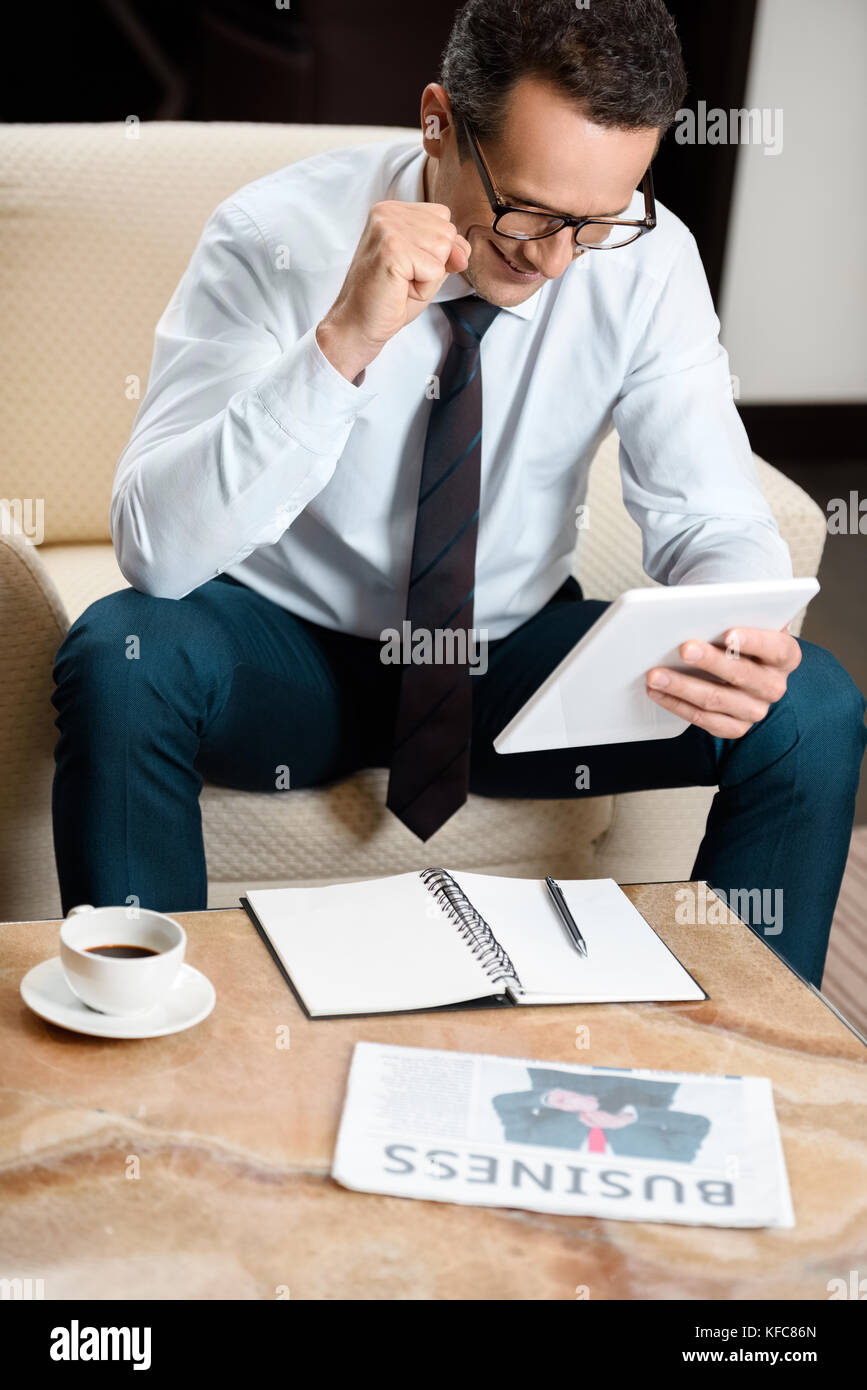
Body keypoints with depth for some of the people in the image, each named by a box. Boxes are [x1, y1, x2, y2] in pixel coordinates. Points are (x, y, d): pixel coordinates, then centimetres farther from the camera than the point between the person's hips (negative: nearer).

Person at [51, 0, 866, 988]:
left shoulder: (646, 258, -13)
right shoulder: (277, 237, -21)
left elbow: (710, 521, -9)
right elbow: (156, 548, -29)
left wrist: (739, 639, -34)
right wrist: (343, 341, -42)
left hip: (517, 652, 3)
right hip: (288, 650, -2)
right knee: (118, 658, -34)